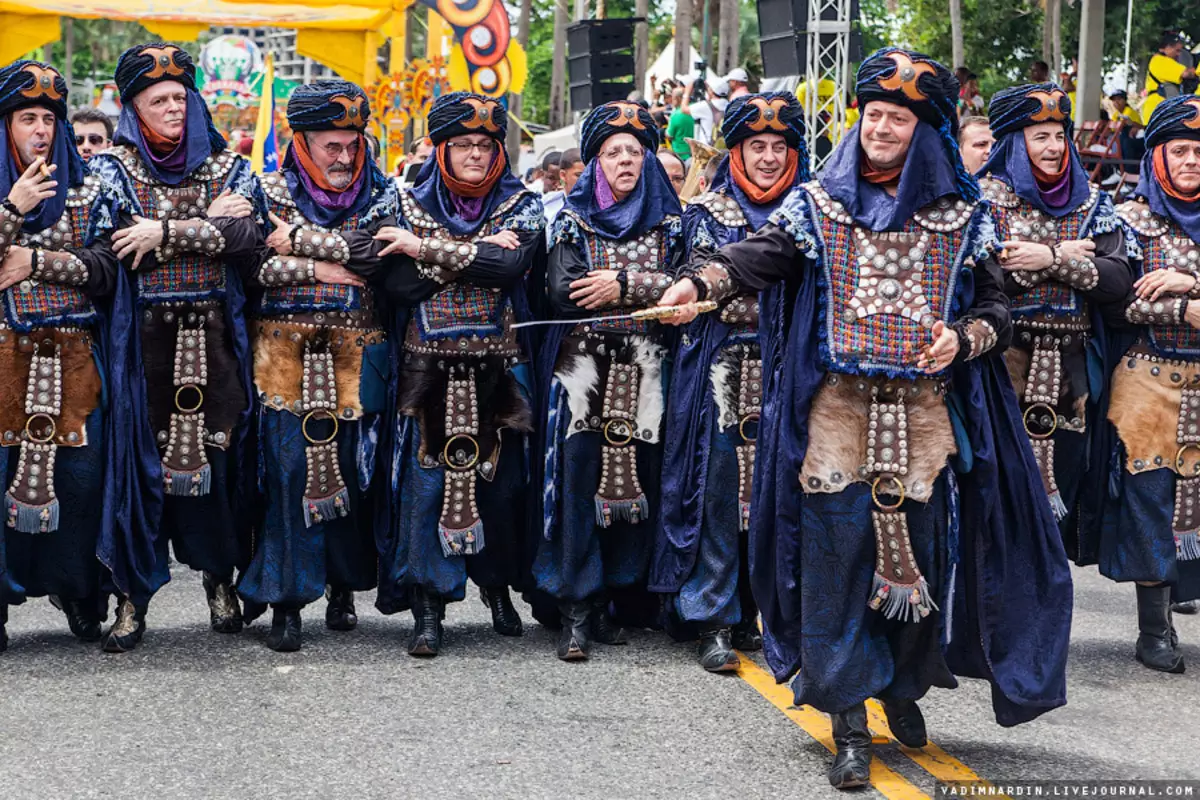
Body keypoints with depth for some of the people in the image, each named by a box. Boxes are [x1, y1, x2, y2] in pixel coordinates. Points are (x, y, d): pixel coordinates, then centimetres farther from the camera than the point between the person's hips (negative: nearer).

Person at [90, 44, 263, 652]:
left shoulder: (228, 167, 11)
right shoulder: (111, 167, 7)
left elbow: (246, 237, -7)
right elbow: (116, 243, -10)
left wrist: (163, 232, -14)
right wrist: (208, 224, -9)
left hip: (214, 337, 1)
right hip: (143, 336, -1)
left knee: (215, 454, 1)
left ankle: (220, 578, 16)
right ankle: (134, 596, 4)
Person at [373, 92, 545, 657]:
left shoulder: (521, 207, 5)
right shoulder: (412, 205, 7)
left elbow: (511, 264, -15)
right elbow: (398, 282, -8)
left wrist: (430, 250, -14)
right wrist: (477, 252, -12)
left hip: (497, 366, 0)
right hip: (428, 368, 0)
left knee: (500, 476, 4)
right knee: (426, 480, -5)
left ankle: (498, 585, 26)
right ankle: (428, 606, 0)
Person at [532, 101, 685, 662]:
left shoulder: (670, 223, 12)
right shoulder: (573, 220, 9)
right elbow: (562, 291, -8)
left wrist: (622, 284, -12)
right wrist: (647, 287, -8)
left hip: (645, 373, 2)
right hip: (583, 368, -2)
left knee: (636, 485, 0)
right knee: (580, 484, -9)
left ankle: (608, 603, 10)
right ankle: (576, 614, -7)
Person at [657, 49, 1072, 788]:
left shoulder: (962, 217, 9)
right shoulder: (819, 206, 6)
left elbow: (997, 309, 12)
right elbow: (761, 255, -10)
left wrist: (963, 340, -10)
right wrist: (701, 282, -28)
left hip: (926, 415, 1)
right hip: (838, 413, -1)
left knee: (921, 555, 6)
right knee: (837, 558, -4)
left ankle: (905, 685, 32)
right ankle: (849, 723, 4)